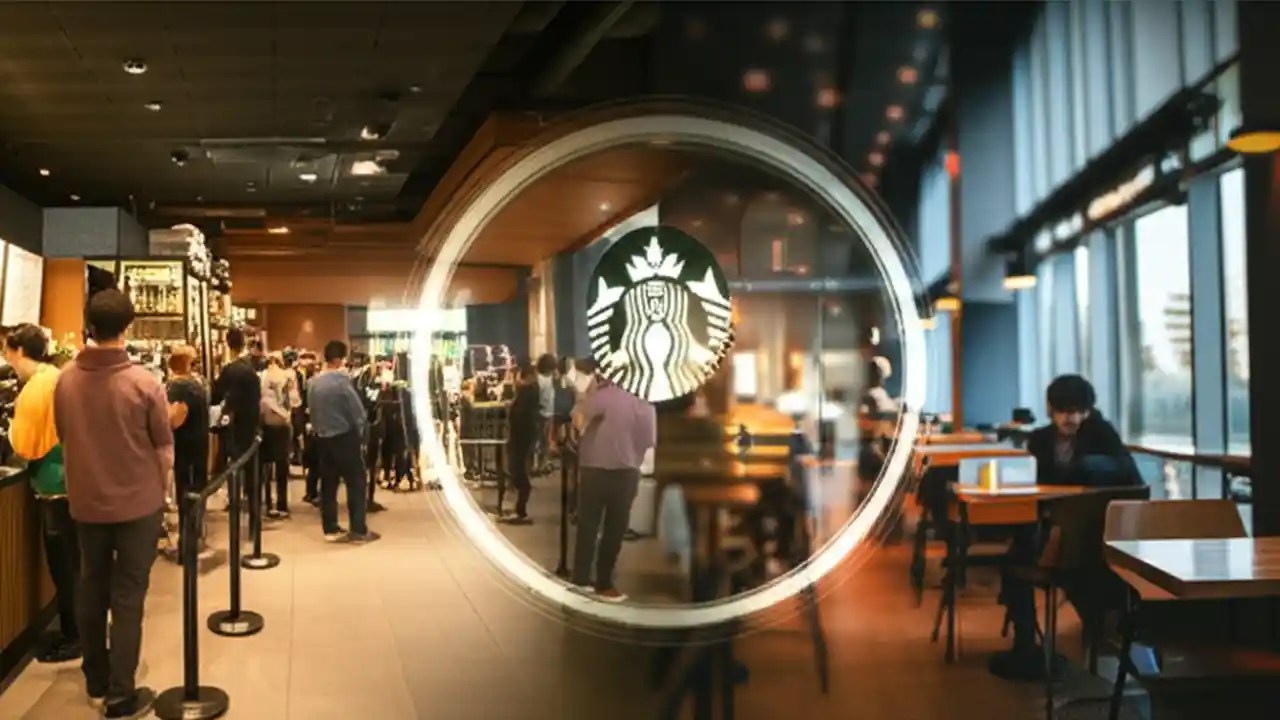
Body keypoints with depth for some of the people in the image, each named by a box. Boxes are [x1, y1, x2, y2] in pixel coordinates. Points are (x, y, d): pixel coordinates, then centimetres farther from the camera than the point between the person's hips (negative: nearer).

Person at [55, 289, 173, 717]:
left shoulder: (65, 380, -7)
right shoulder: (143, 384, -18)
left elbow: (64, 437, 8)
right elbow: (164, 450, -10)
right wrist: (156, 486, 8)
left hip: (85, 501, 4)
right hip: (136, 503, -4)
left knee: (92, 589, 18)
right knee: (127, 597, 4)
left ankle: (96, 681, 31)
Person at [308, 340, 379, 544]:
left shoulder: (313, 382, 6)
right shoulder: (341, 380, -16)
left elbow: (312, 410, 10)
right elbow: (357, 409, -13)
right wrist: (360, 430, 3)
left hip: (322, 438, 7)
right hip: (343, 436, -7)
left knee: (328, 484, 11)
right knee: (356, 482, 0)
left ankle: (331, 529, 15)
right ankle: (359, 531, 0)